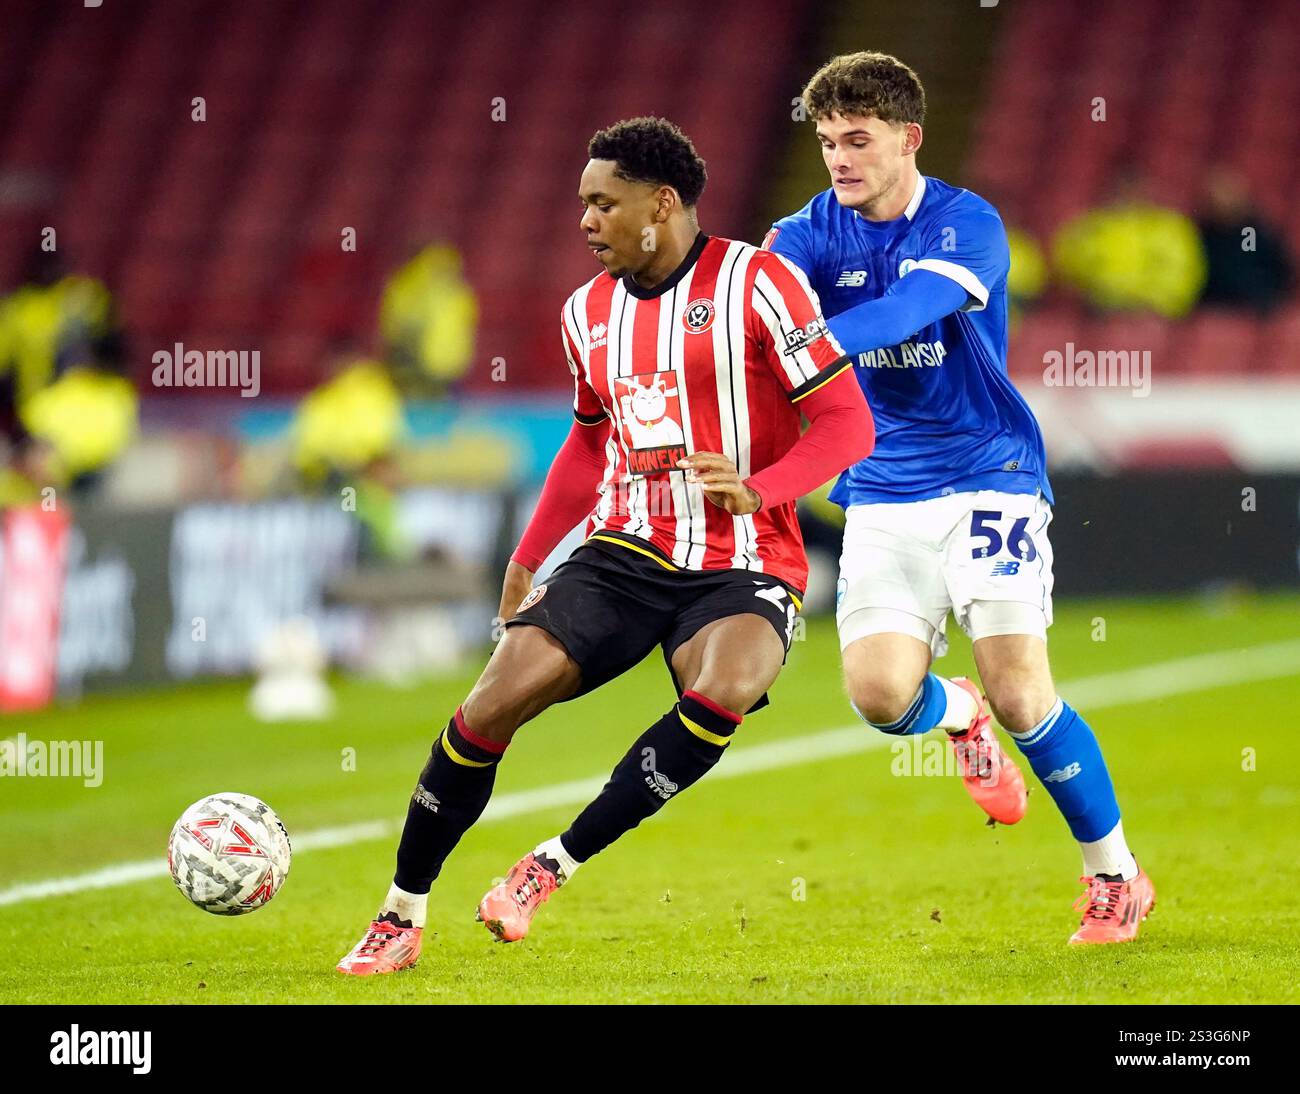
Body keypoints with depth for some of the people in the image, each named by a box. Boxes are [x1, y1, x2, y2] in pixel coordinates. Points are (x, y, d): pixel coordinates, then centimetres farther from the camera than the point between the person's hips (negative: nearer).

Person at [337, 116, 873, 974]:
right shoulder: (590, 311, 11)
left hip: (740, 568, -5)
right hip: (623, 553, 5)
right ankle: (402, 917, 3)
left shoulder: (755, 283, -9)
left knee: (726, 692, -36)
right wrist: (529, 559, 23)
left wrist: (756, 491, -26)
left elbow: (848, 424, -11)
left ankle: (554, 865, -23)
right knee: (495, 703, -13)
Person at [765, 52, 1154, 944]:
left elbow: (906, 311, -30)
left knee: (1020, 695, -13)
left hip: (987, 475, -4)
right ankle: (959, 716, 25)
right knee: (880, 692, -14)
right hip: (883, 493, 4)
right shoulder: (819, 230, 1)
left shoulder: (968, 226, -11)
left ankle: (1116, 877, 8)